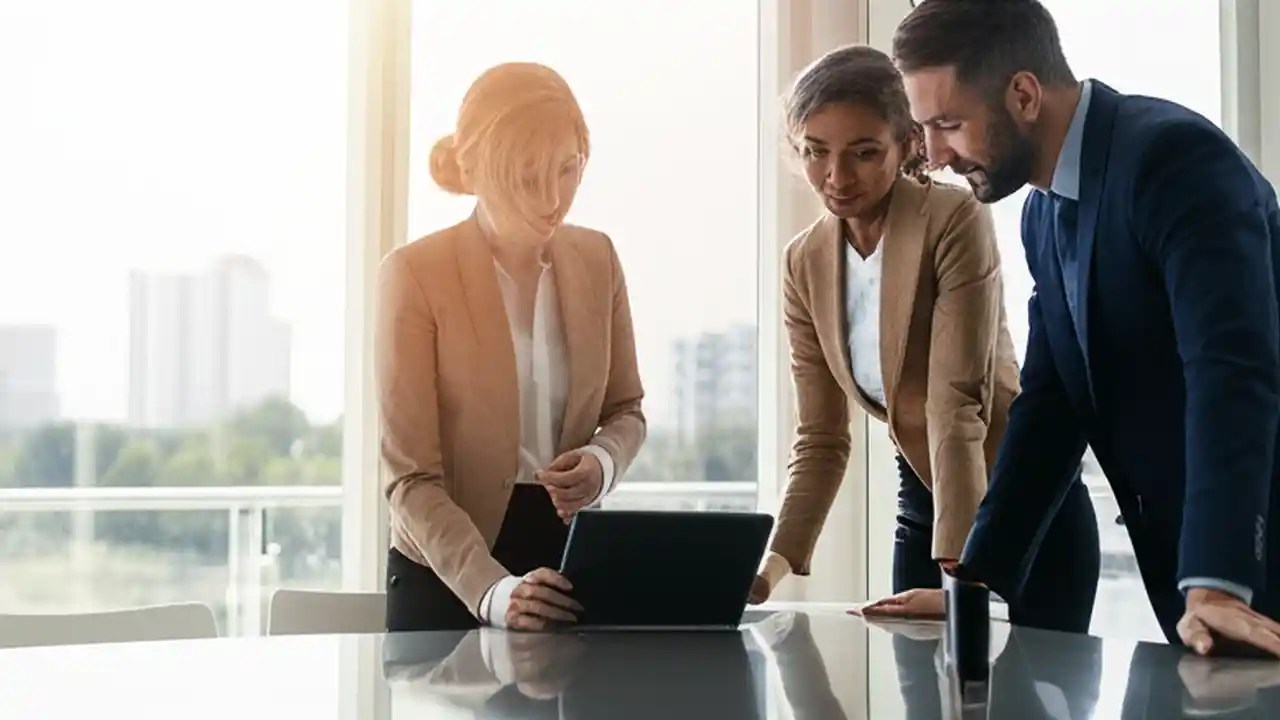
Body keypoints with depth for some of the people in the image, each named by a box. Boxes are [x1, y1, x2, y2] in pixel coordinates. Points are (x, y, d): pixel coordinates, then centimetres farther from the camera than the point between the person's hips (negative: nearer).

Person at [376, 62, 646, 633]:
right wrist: (495, 590, -33)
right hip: (447, 574, -4)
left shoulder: (596, 258, -2)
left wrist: (602, 461, -13)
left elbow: (626, 408, 10)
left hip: (566, 557, 4)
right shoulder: (415, 274, -17)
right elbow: (411, 477, -19)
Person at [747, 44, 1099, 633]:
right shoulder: (805, 263, -2)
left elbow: (956, 403, -27)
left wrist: (956, 573, -32)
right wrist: (775, 564, -14)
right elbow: (821, 439, -1)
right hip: (923, 505, 5)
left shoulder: (954, 220, -19)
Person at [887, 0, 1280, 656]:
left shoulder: (1173, 156, -19)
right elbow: (1051, 402, 8)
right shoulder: (1044, 212, 7)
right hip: (1185, 556, 8)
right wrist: (975, 583, 1)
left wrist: (1215, 585, -37)